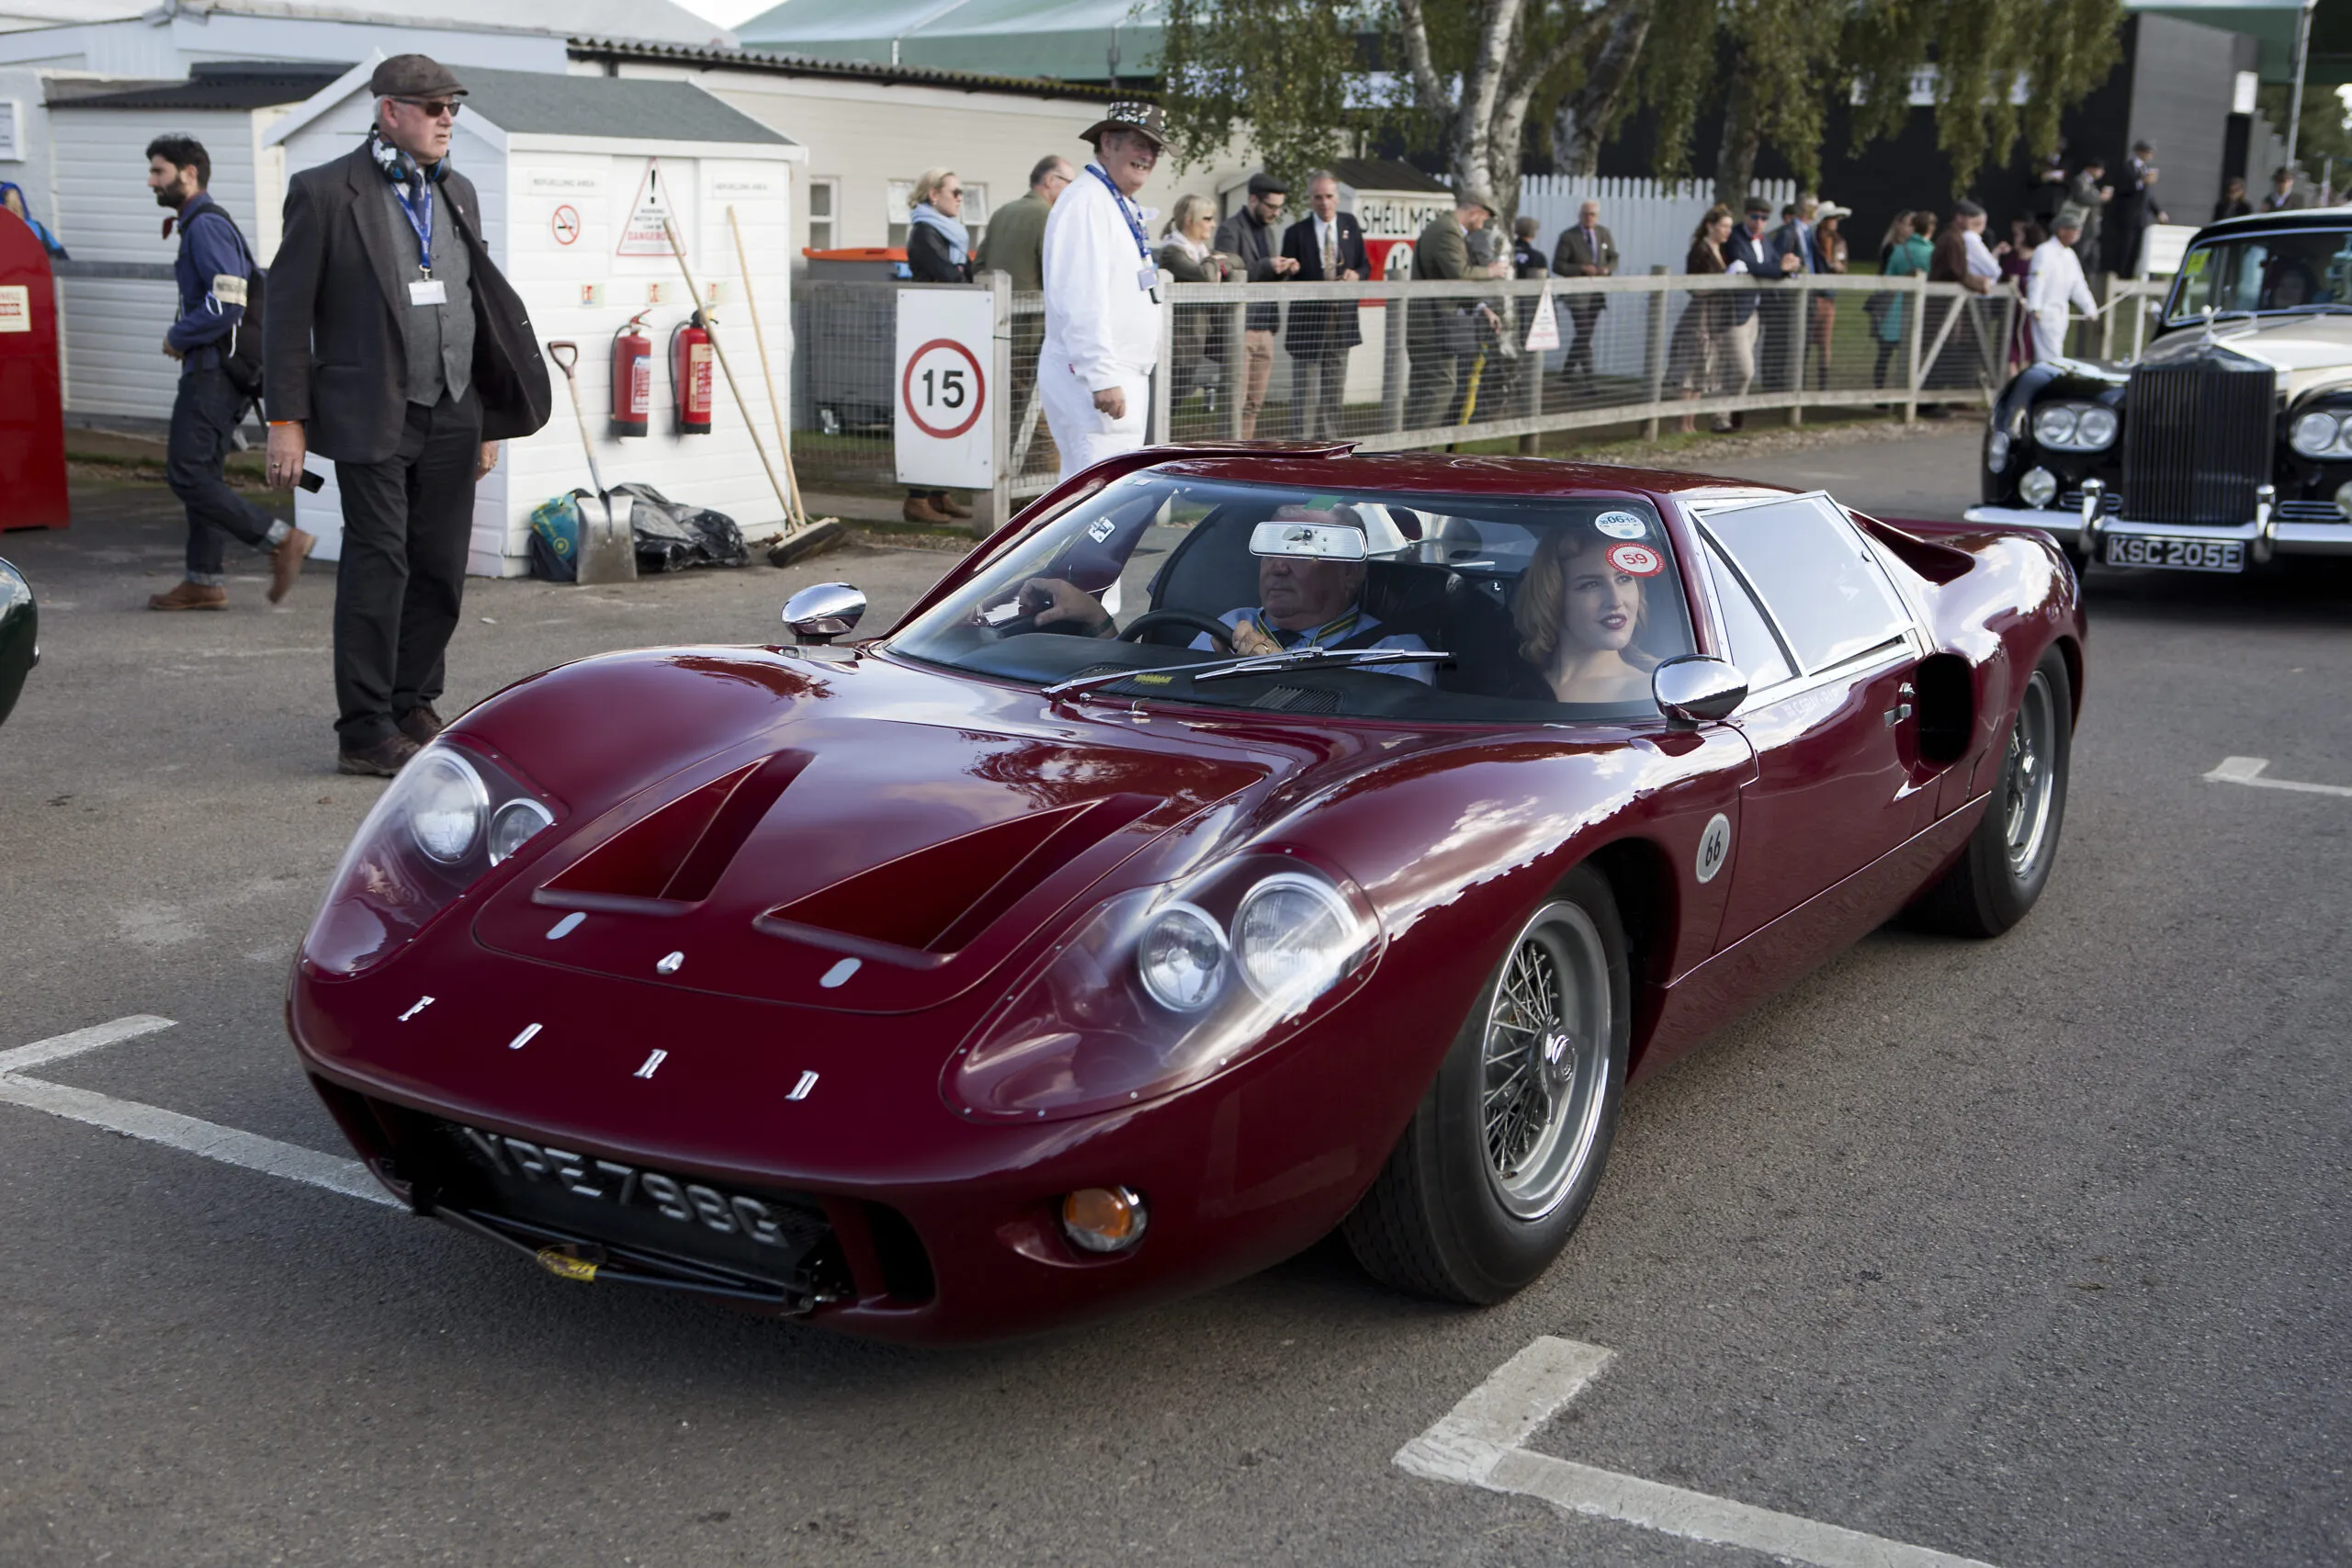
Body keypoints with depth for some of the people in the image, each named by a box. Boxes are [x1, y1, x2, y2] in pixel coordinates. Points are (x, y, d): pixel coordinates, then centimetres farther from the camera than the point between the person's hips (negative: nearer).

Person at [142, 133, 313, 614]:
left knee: (186, 471, -11)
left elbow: (227, 303, -24)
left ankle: (281, 539, -11)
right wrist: (186, 339, 14)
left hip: (215, 370, -10)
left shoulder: (207, 226, -14)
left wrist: (178, 337, -12)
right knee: (200, 472, 11)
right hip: (213, 367, 10)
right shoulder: (198, 224, 19)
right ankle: (205, 581, 15)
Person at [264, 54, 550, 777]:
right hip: (374, 417, -6)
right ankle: (366, 732, 3)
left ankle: (412, 708, 22)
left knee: (441, 570, 8)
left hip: (453, 418, 6)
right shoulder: (324, 192, -5)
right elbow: (288, 311, -5)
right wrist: (287, 420, -10)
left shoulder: (457, 192, 13)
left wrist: (487, 420, 16)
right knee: (377, 567, -5)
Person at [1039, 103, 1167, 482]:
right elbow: (1080, 300, -22)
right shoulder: (1086, 202, -13)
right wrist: (1102, 378, -26)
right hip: (1095, 378, -11)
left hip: (1123, 376, 11)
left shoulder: (1122, 206, 20)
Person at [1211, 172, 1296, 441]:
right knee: (1236, 401, -10)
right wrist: (1267, 266, -22)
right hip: (1240, 327, -8)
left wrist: (1283, 270, 3)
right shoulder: (1230, 229, -6)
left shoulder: (1268, 229, 20)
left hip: (1264, 327, 8)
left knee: (1254, 403, 9)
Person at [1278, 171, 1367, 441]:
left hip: (1341, 321, 4)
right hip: (1308, 322, -4)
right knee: (1306, 394, -3)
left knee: (1335, 393, 10)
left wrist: (1357, 275, -8)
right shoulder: (1296, 233, -3)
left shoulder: (1350, 224, 9)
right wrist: (1291, 271, -28)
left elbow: (1365, 265, 14)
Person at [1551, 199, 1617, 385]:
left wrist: (1607, 269, -9)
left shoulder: (1605, 234, 8)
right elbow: (1557, 265, -9)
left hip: (1597, 292, 5)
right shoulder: (1568, 237, -7)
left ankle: (1567, 370, 27)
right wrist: (1582, 269, -21)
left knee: (1585, 335, 12)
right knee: (1583, 336, -10)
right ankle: (1588, 377, -8)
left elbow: (1613, 259, 15)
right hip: (1577, 291, -5)